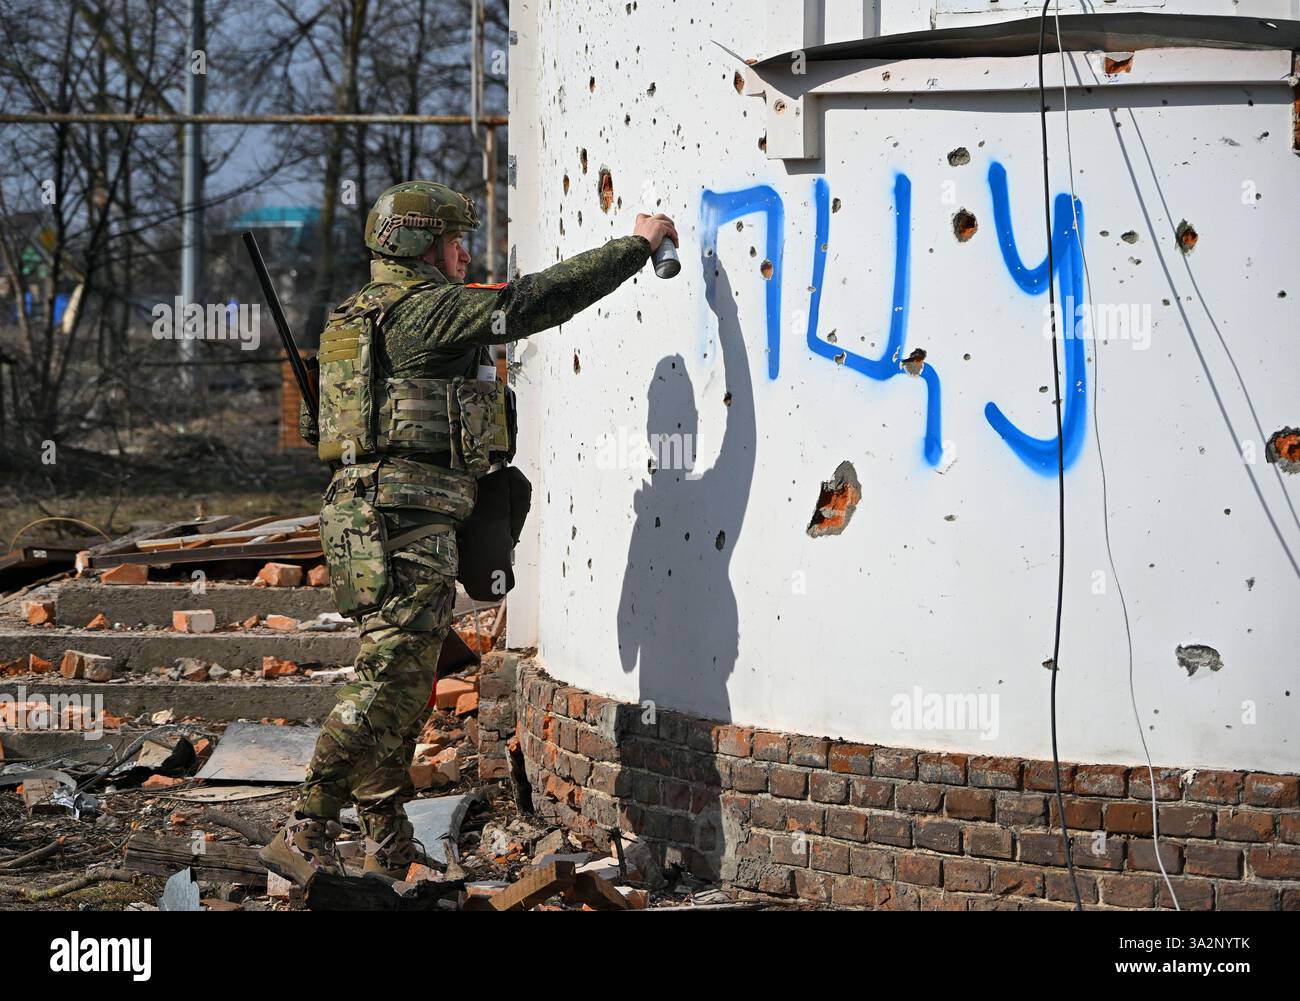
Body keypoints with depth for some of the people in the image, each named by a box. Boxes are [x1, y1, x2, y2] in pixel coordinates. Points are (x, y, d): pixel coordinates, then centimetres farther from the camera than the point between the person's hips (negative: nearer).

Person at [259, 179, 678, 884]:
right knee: (391, 680, -12)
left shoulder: (355, 319, 21)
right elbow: (538, 299, -11)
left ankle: (387, 850, 15)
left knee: (404, 687, 13)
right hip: (405, 515, -11)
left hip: (362, 507, 11)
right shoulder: (425, 309, -9)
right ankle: (304, 836, -15)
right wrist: (636, 246, -2)